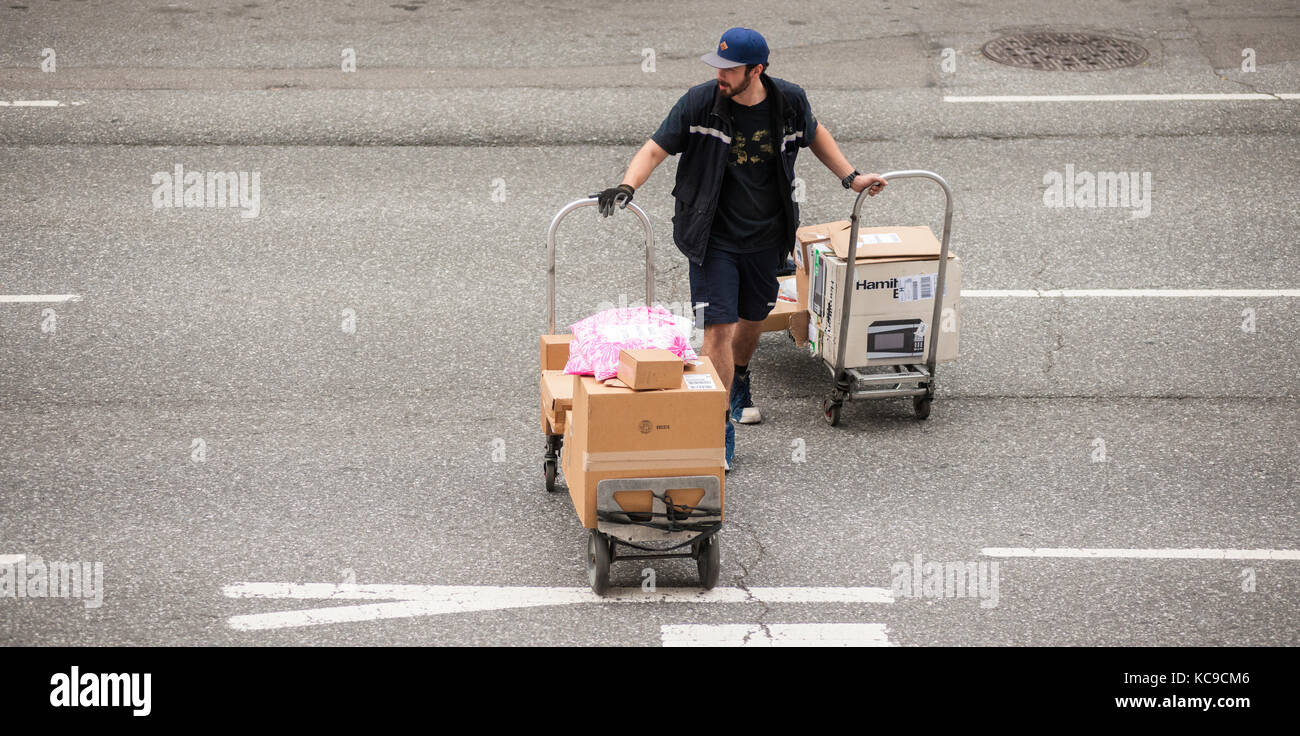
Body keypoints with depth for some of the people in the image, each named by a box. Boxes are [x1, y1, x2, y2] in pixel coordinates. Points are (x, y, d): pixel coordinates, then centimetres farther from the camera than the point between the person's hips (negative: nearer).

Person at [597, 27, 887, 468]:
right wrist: (627, 187, -31)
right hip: (712, 237, -3)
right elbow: (656, 149, -15)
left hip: (766, 237, 3)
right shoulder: (701, 101, -16)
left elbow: (814, 134, 15)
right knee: (719, 328, -12)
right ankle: (721, 430, -5)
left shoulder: (789, 101, -7)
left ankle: (739, 382, 52)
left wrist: (850, 177, 14)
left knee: (753, 319, 20)